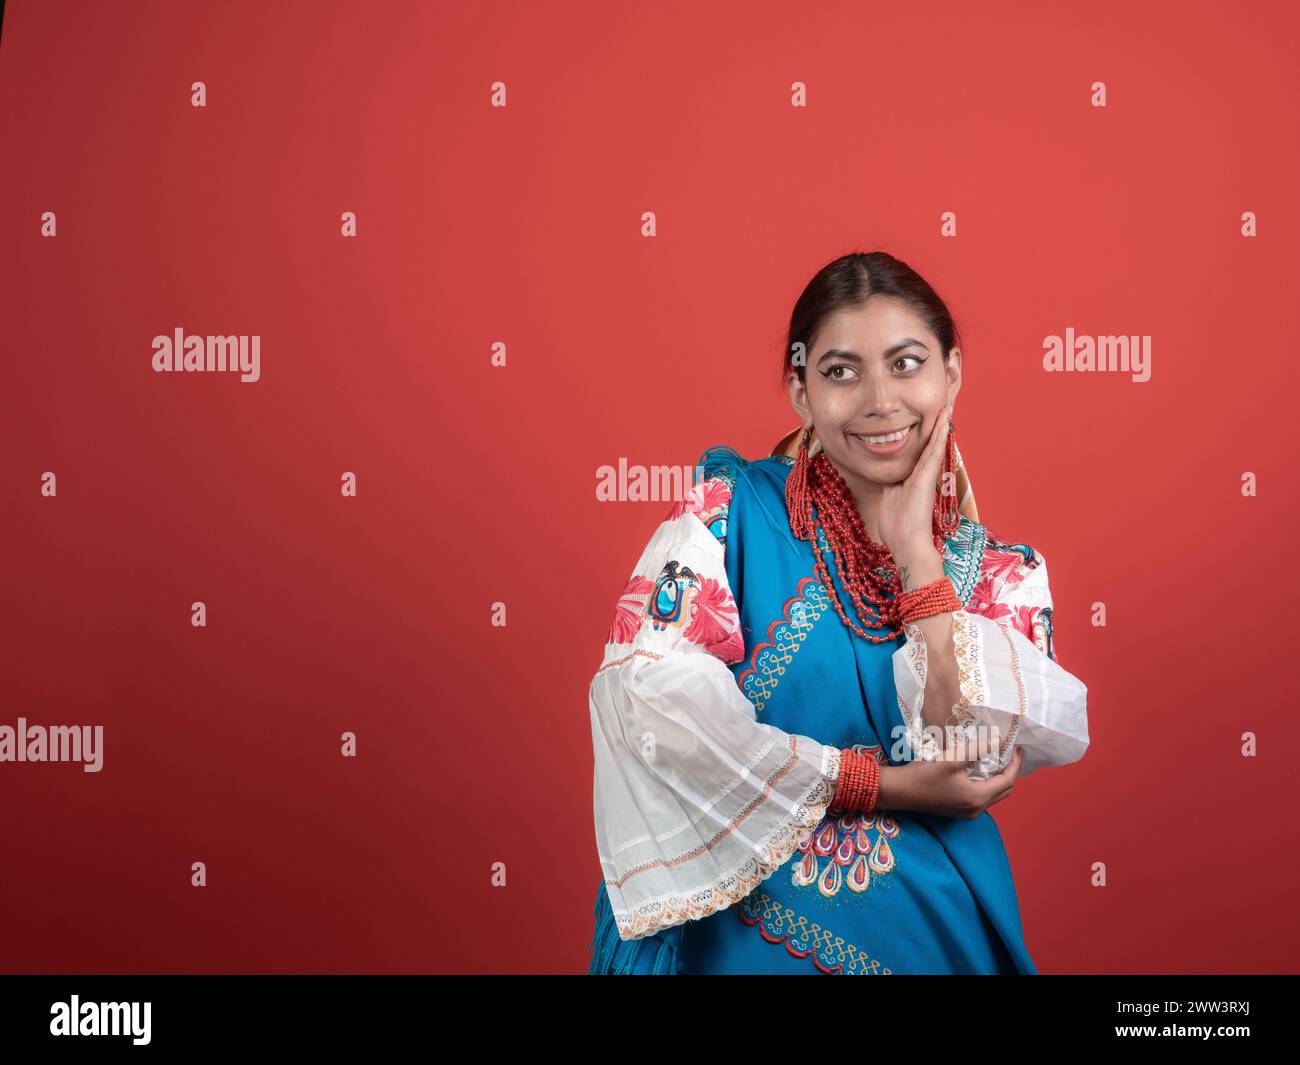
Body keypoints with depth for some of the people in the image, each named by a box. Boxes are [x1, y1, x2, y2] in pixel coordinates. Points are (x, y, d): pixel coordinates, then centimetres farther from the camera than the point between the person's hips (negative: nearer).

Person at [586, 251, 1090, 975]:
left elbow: (977, 759, -14)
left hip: (931, 934, 2)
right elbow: (647, 694, -20)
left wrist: (915, 549, -15)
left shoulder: (1004, 572, 0)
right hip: (735, 933, -1)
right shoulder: (734, 506, -7)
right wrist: (884, 784, -18)